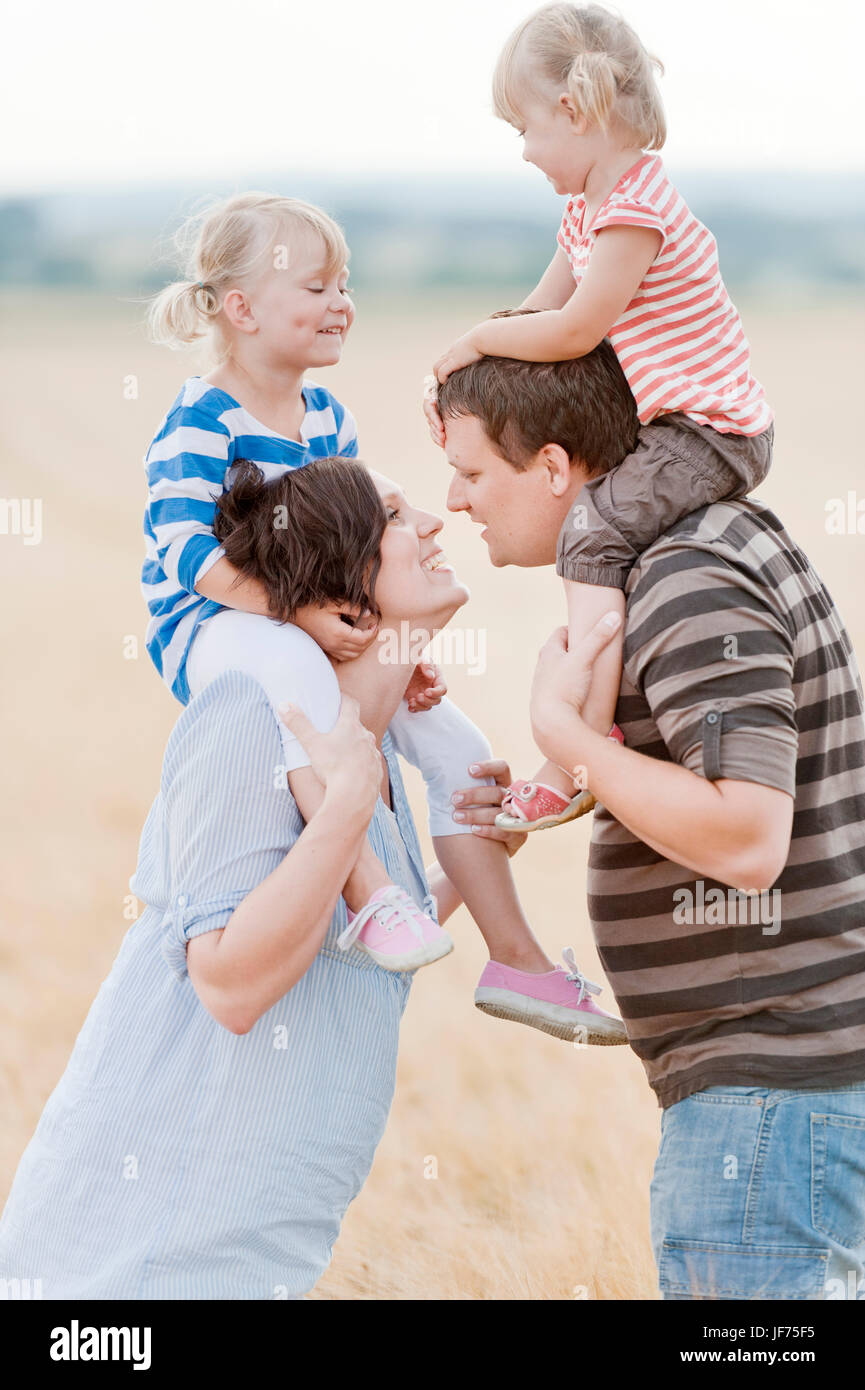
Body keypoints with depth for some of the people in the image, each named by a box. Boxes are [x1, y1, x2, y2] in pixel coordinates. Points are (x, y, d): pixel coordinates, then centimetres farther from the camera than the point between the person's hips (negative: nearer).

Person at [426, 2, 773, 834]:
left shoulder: (635, 211, -19)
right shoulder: (589, 206, 14)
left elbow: (573, 330, -21)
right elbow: (537, 313, 19)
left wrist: (476, 341, -7)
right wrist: (464, 385, 8)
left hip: (709, 433, -11)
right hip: (672, 424, 11)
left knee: (594, 531, -23)